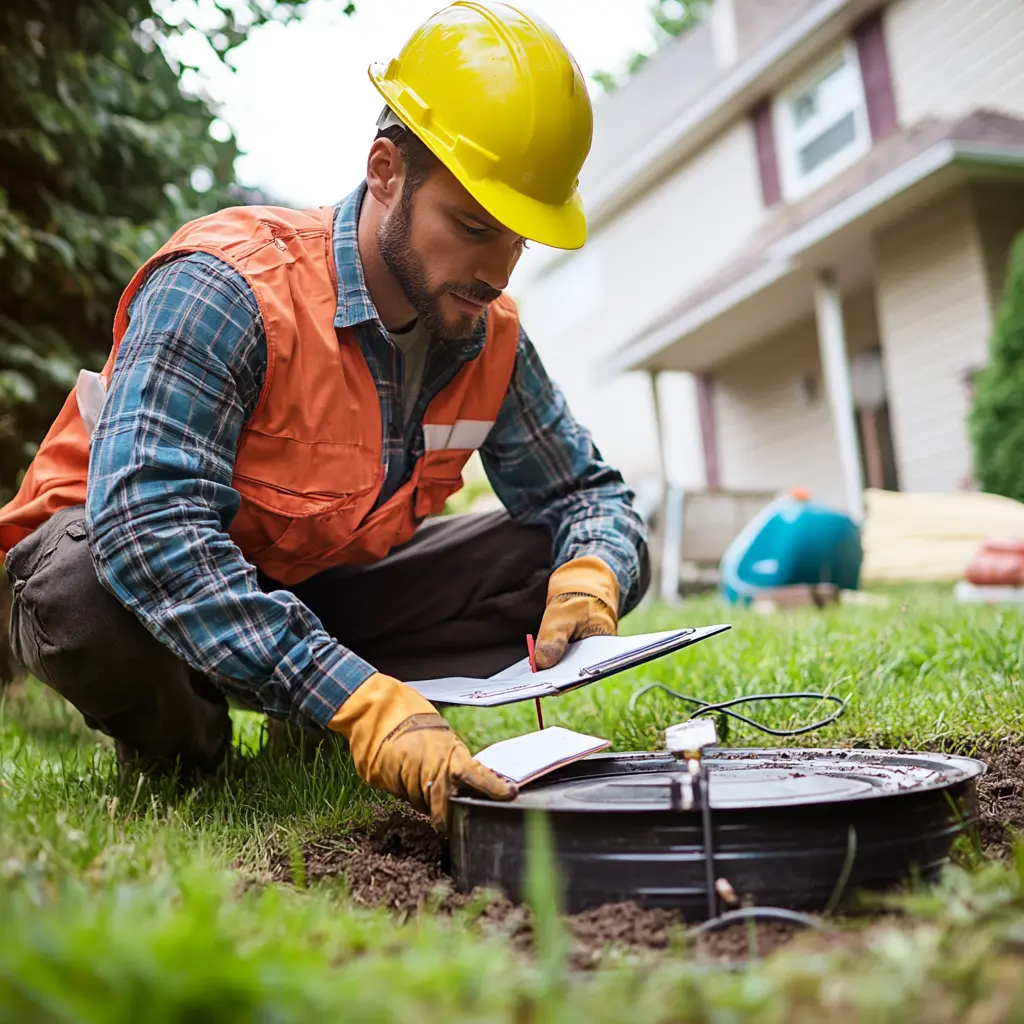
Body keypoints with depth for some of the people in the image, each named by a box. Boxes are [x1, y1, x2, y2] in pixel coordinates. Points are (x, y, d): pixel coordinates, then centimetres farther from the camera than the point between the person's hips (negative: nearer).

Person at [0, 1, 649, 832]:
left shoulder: (491, 341, -9)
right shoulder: (226, 290, -29)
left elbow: (588, 490, 0)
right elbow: (148, 528, -40)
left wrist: (590, 576, -26)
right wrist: (360, 701, -47)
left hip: (320, 587, 5)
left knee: (604, 555, -8)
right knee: (88, 596, -43)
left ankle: (313, 728, -4)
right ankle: (176, 740, -6)